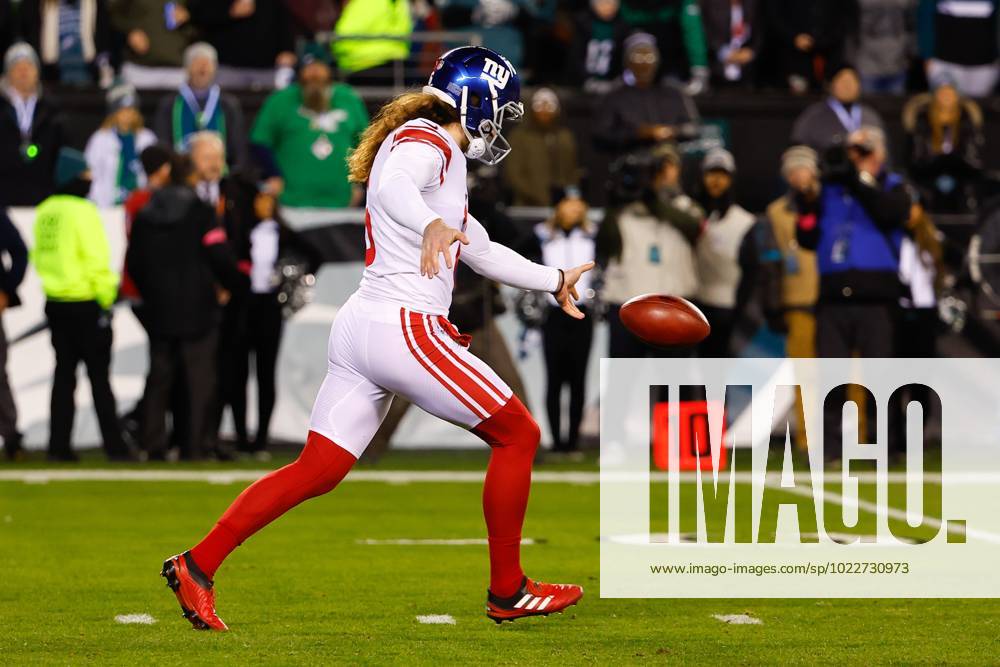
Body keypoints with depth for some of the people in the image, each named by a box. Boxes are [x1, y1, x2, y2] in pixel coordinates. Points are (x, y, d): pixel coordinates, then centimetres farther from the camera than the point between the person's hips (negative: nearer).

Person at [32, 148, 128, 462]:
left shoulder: (45, 212, 7)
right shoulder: (83, 212, -15)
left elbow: (39, 257, 12)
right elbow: (97, 261, -18)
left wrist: (53, 282, 16)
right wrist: (106, 297, -10)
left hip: (55, 303, 6)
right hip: (85, 303, -6)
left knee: (64, 373, 11)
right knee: (99, 376, -1)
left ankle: (59, 444, 9)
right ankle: (113, 445, 1)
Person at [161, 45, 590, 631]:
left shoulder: (438, 156, 24)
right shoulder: (427, 142, -7)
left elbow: (482, 253, 34)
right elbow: (392, 188, -31)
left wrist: (555, 281, 41)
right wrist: (431, 225, -51)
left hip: (361, 326, 10)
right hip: (405, 329, -10)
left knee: (317, 471, 9)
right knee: (517, 435, 2)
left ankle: (198, 567, 4)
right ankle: (508, 591, 8)